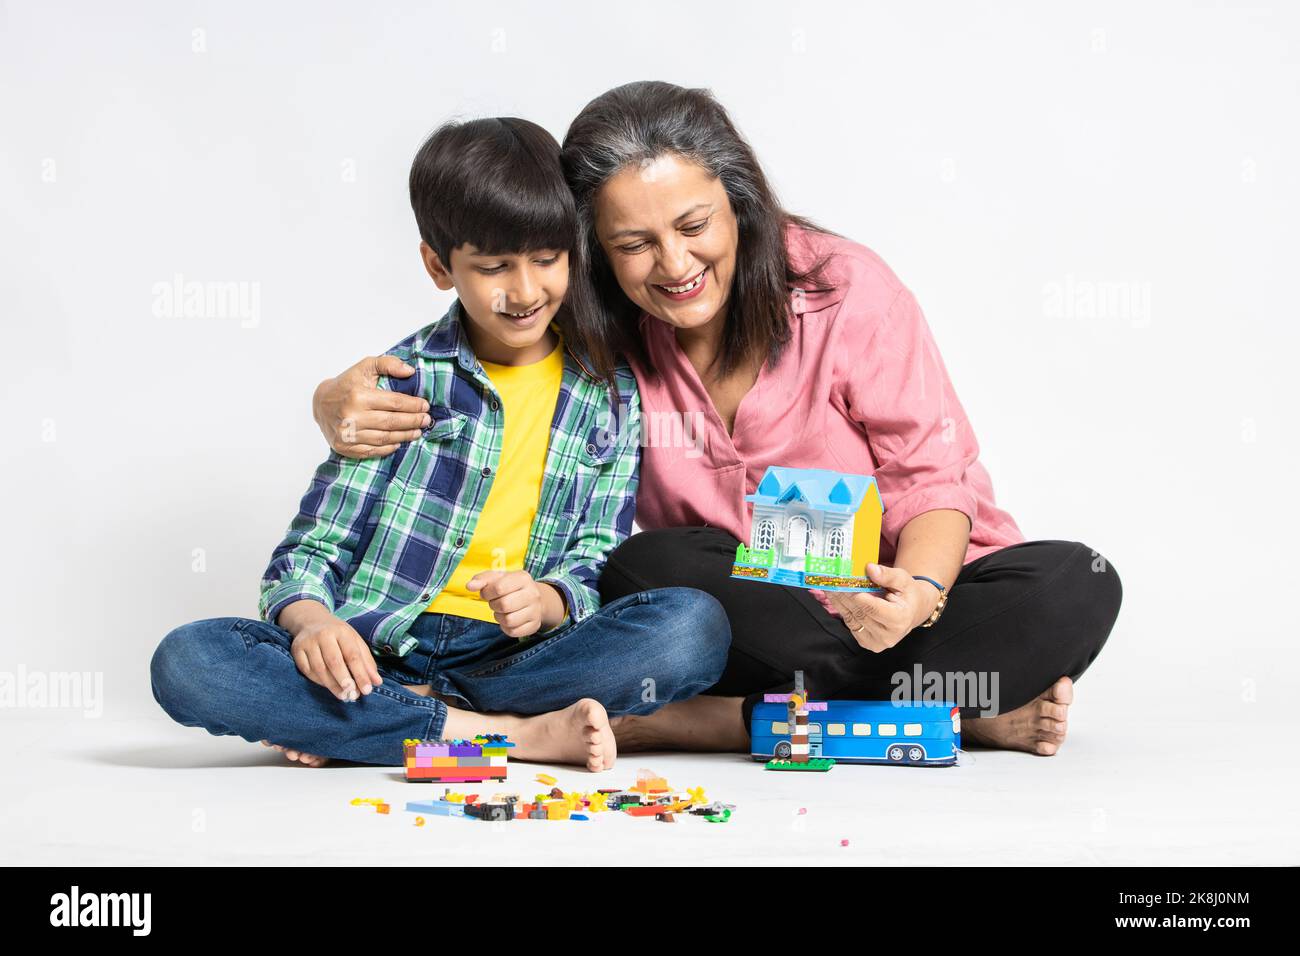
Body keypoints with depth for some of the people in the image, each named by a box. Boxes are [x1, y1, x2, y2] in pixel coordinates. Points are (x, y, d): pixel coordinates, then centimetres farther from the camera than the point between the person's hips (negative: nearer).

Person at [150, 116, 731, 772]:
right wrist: (311, 620, -22)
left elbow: (594, 568, 5)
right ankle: (525, 732, -25)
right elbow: (313, 547, 1)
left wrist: (545, 600, -18)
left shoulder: (613, 393, 10)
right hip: (378, 654, -1)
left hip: (514, 654, 1)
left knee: (695, 627, -28)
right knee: (185, 663, -26)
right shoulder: (400, 378, 5)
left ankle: (354, 728, -21)